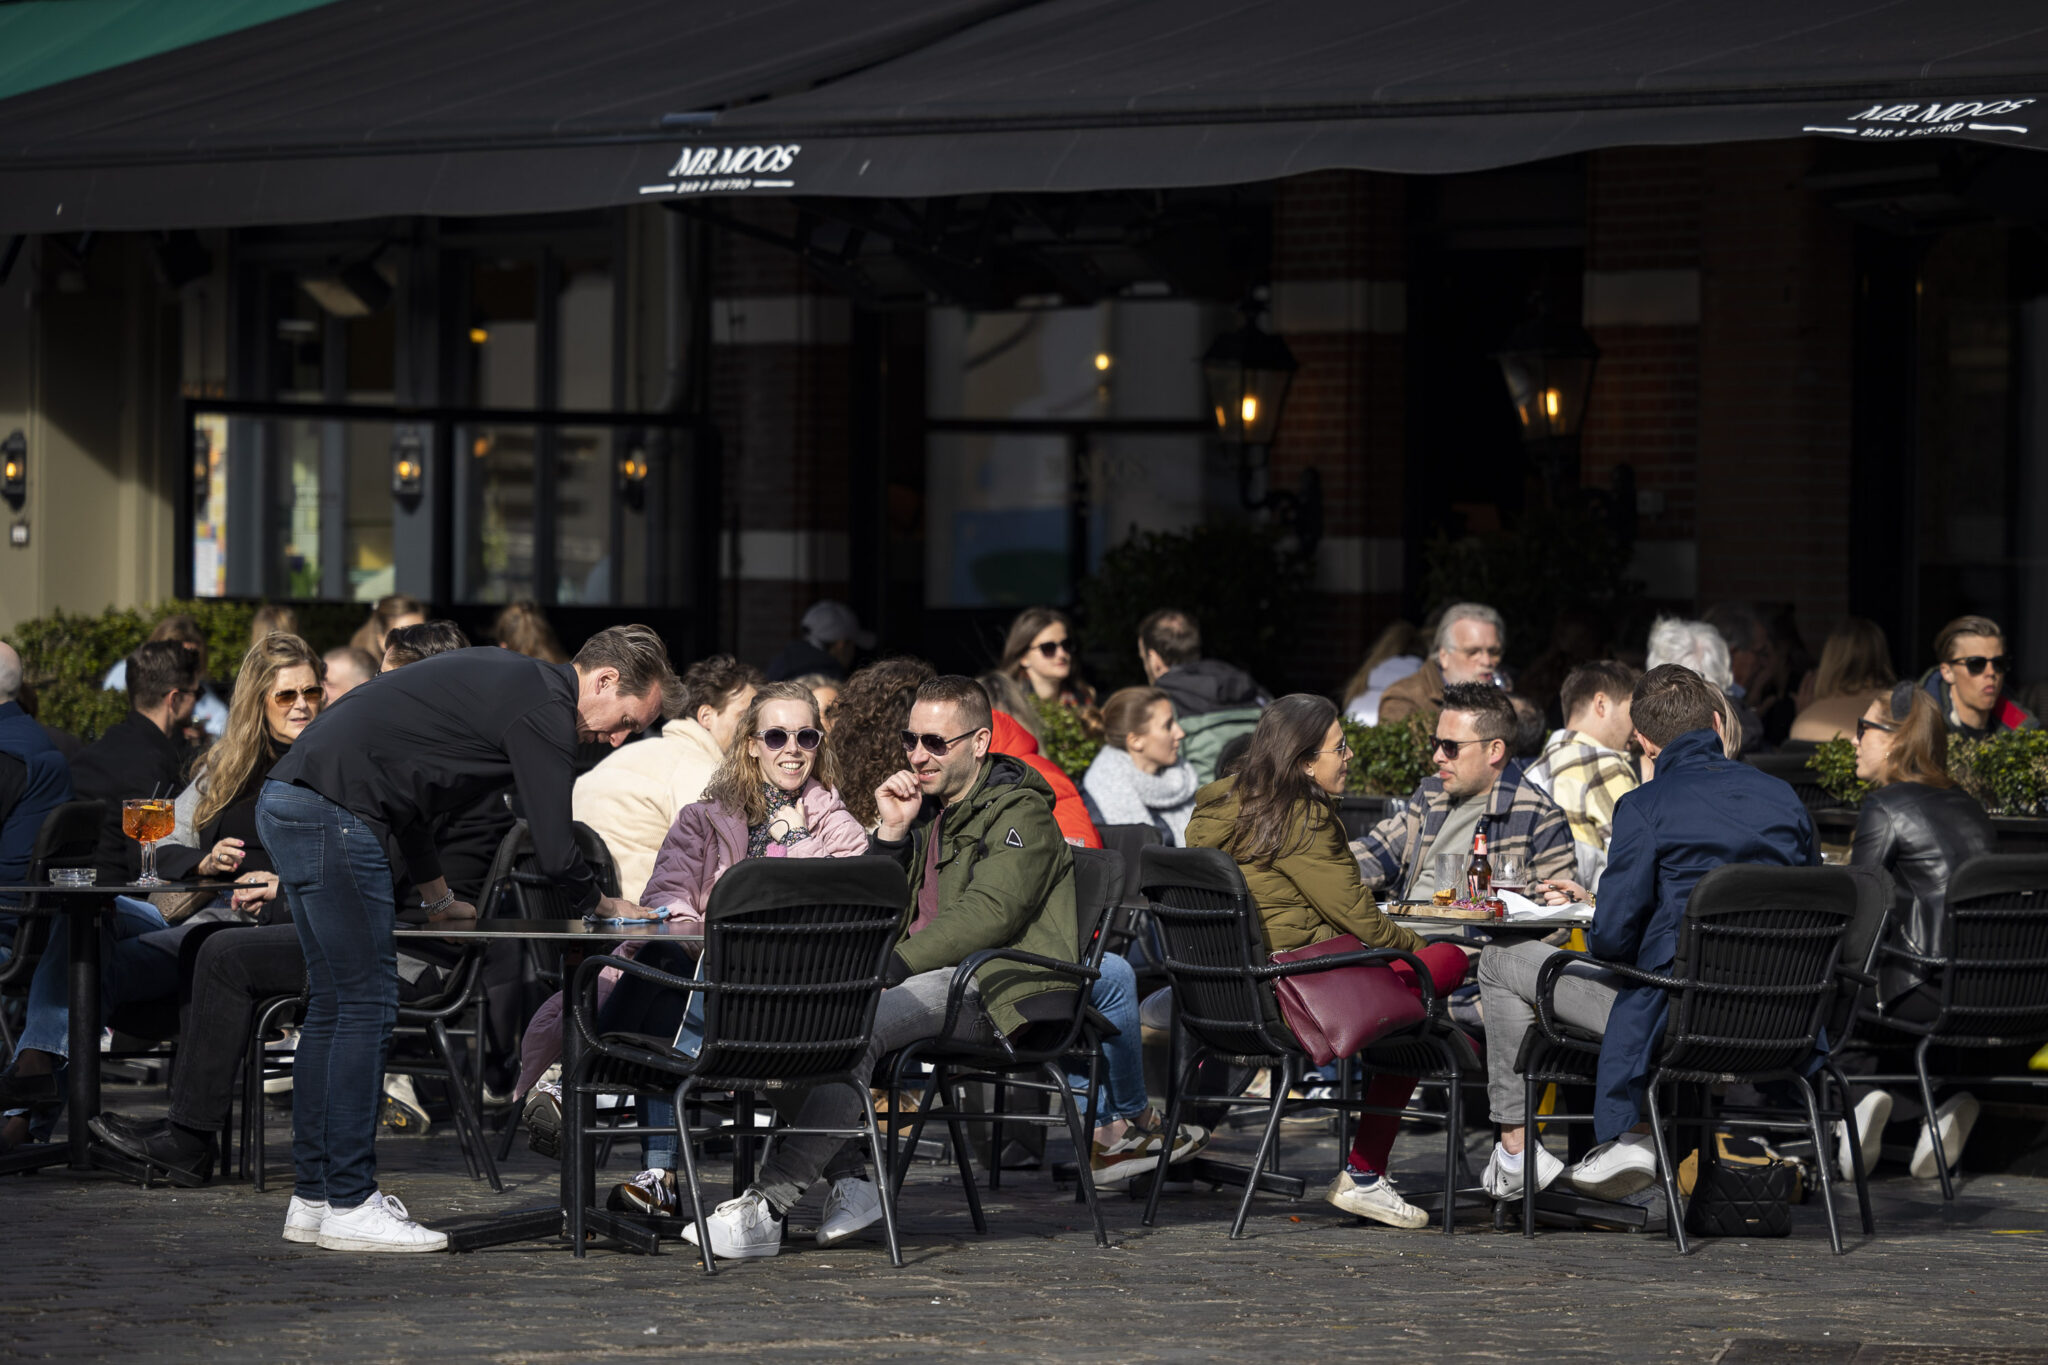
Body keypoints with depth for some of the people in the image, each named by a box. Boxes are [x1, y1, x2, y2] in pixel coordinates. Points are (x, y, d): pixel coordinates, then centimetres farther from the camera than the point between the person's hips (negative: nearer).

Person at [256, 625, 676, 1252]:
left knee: (333, 1003, 14)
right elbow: (554, 853, -10)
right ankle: (348, 1205, -3)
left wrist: (436, 892, 35)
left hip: (288, 801, 10)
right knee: (366, 1004, -6)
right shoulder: (541, 707, -9)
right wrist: (602, 905, 11)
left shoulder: (509, 679, 21)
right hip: (334, 817, -10)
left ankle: (314, 1197, 18)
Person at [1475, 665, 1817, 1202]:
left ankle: (1516, 1151, 21)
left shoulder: (1646, 806, -12)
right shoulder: (1783, 799, 5)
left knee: (1502, 962, 14)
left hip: (1678, 1016, -6)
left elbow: (1614, 938, -14)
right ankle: (1638, 1139, 27)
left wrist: (1589, 916, 13)